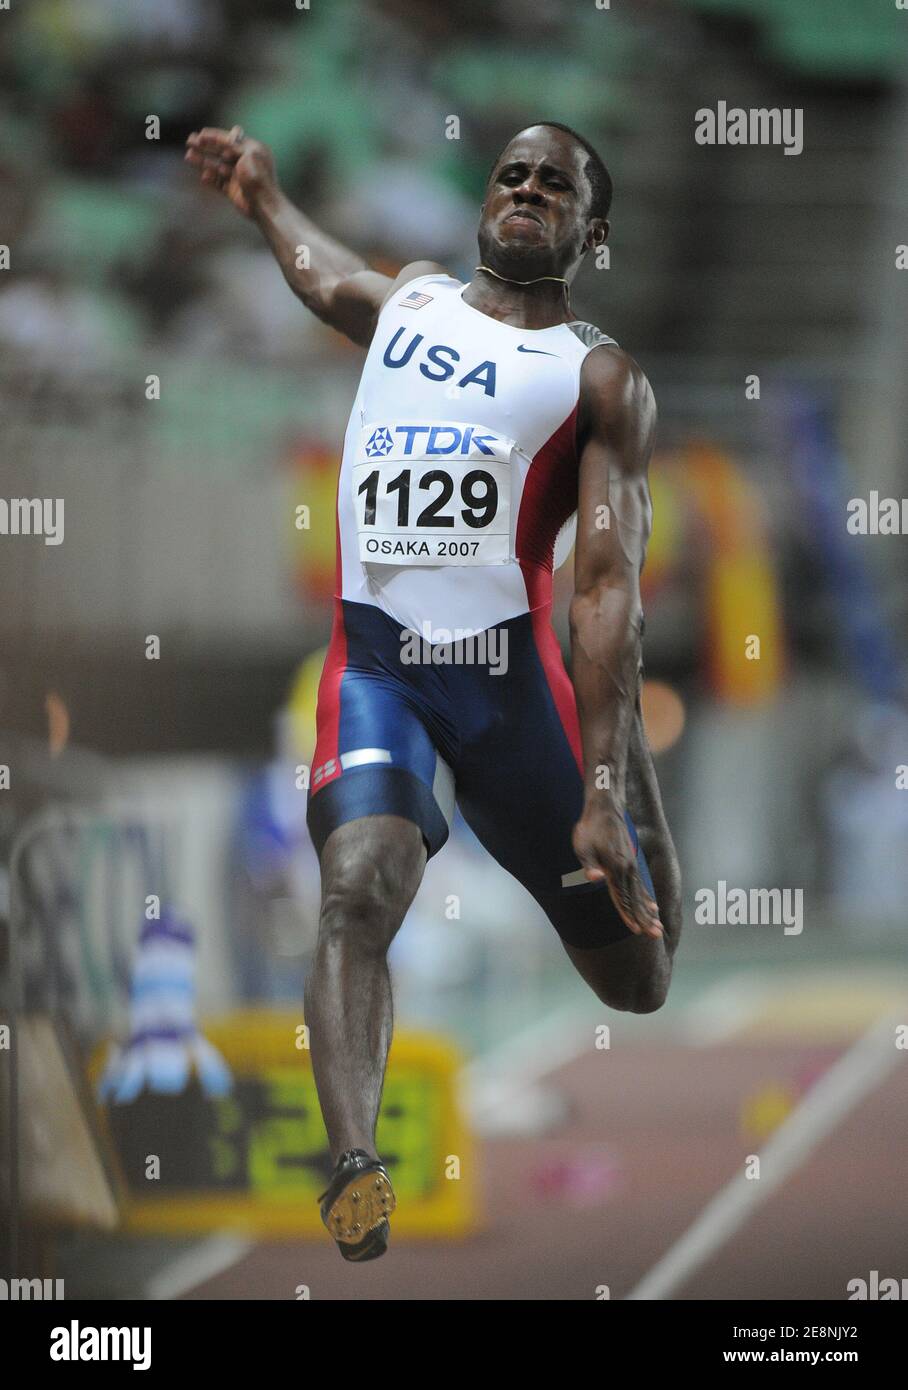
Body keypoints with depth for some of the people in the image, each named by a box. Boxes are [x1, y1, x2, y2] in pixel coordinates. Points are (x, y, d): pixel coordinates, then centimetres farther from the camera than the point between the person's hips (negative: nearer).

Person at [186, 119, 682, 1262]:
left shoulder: (601, 378, 3)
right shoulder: (408, 297, 17)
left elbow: (608, 586, -8)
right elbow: (318, 271, 45)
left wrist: (606, 790, -17)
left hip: (511, 673, -1)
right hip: (374, 662, 2)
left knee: (638, 981, 9)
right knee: (357, 886, -30)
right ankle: (354, 1173, -43)